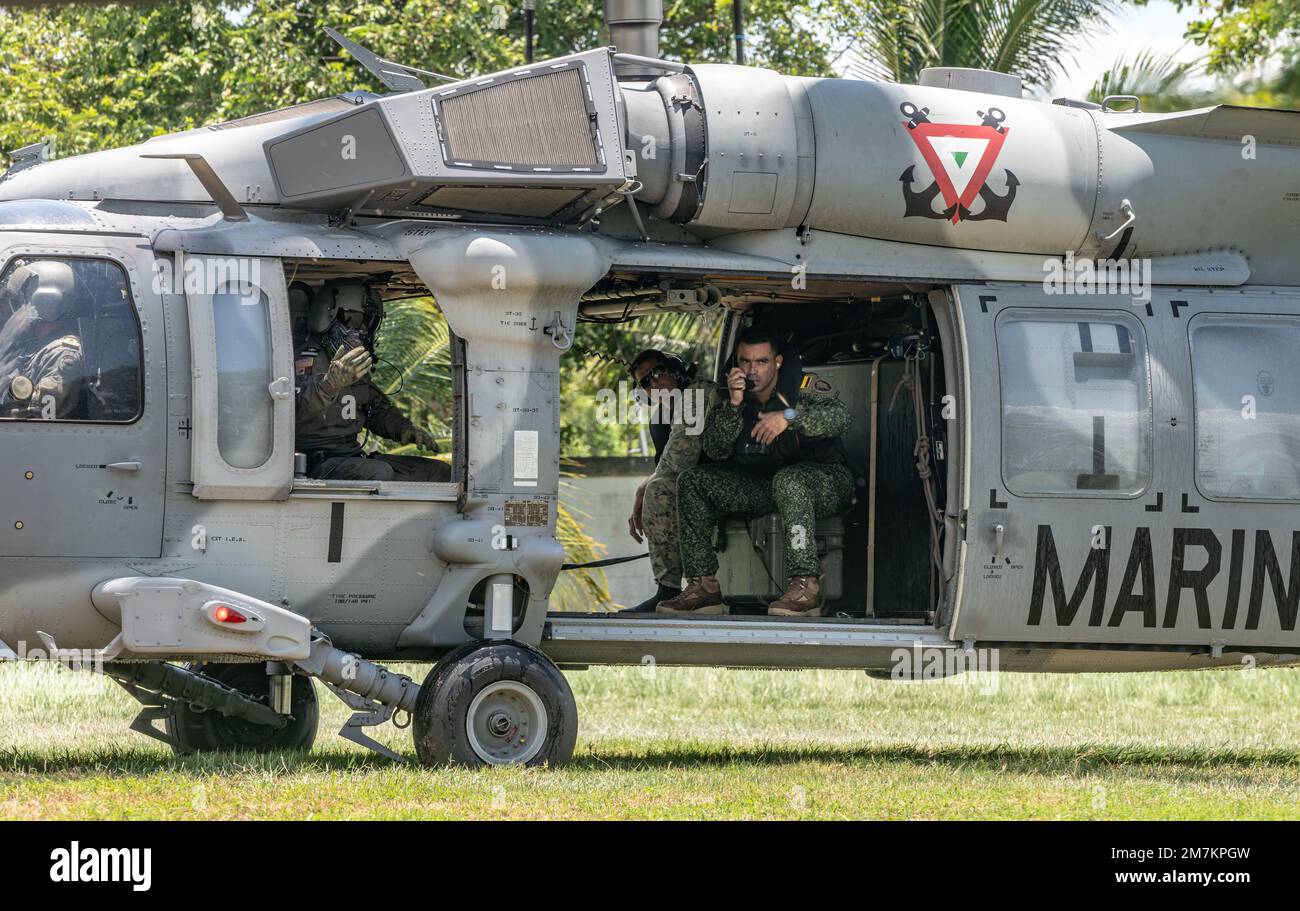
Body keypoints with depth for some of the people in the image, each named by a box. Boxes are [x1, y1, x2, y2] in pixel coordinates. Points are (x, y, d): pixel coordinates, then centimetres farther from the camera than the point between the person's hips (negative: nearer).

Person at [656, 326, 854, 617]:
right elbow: (714, 450, -7)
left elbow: (841, 417, -27)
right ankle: (703, 585, -15)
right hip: (763, 484, 6)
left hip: (825, 478, -6)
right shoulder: (733, 400, 4)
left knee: (788, 480, -40)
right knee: (693, 481, -8)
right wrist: (733, 406, -21)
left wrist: (789, 415, -39)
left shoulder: (803, 388, -10)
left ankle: (806, 586, -45)